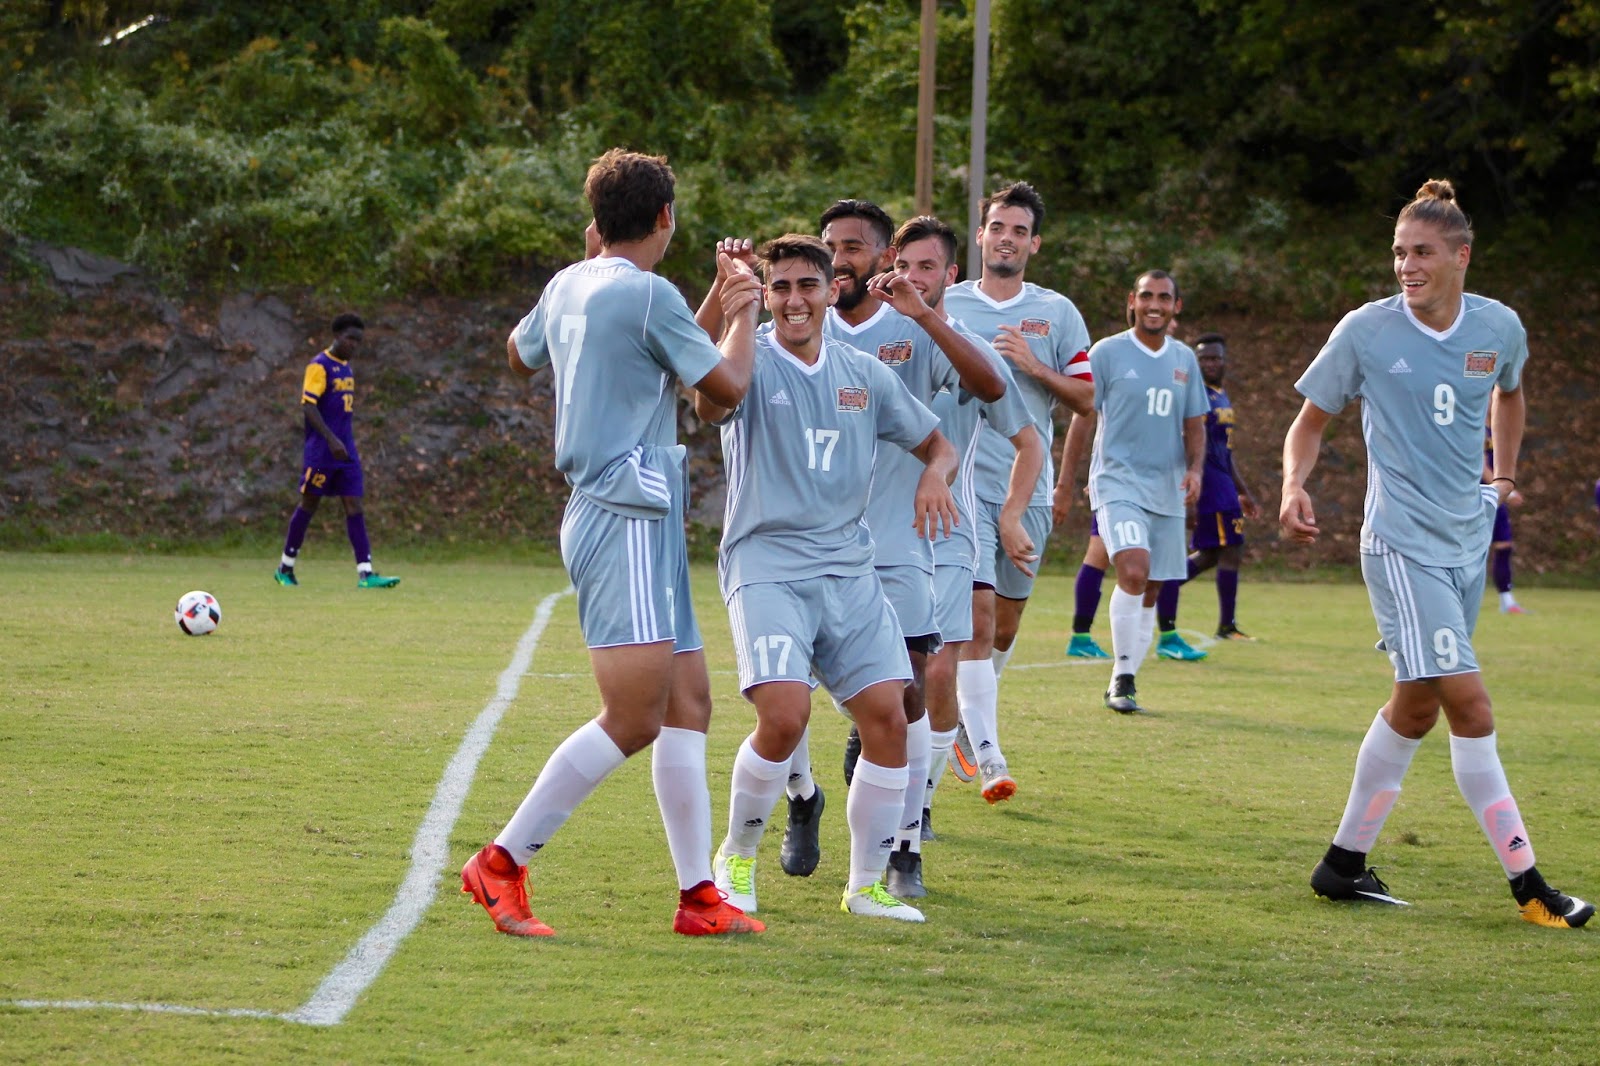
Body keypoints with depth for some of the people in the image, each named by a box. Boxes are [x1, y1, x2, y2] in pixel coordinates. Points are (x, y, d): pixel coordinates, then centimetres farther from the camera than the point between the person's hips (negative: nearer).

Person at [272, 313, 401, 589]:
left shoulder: (346, 367, 14)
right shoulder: (319, 366, -11)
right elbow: (308, 406, -18)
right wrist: (331, 440, -25)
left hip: (345, 450, 7)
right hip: (321, 450, -7)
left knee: (354, 505, -3)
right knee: (309, 503, 3)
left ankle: (365, 573, -9)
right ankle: (285, 568, 17)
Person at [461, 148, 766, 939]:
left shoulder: (569, 285, 13)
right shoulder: (647, 293, -12)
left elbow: (519, 355, 34)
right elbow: (728, 386, -6)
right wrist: (744, 312, 12)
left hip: (643, 522, 10)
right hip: (625, 517, -10)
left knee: (688, 703, 8)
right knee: (634, 717, -15)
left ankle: (698, 895, 7)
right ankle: (502, 862, -11)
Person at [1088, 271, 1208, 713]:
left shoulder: (1184, 359, 11)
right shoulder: (1108, 352, -2)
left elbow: (1194, 425, 17)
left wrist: (1194, 469, -2)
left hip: (1167, 491, 5)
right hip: (1118, 482, -5)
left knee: (1149, 593, 7)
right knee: (1134, 572, -23)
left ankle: (1123, 682, 19)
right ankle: (1122, 678, -14)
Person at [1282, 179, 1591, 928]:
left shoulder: (1499, 326, 3)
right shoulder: (1366, 331, -8)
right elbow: (1312, 419, 2)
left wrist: (1504, 472, 22)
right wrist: (1294, 485, -15)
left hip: (1468, 540, 6)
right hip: (1402, 544, -6)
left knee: (1417, 707, 11)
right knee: (1468, 704, -15)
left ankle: (1345, 862, 24)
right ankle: (1526, 885, -13)